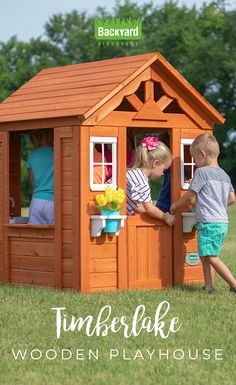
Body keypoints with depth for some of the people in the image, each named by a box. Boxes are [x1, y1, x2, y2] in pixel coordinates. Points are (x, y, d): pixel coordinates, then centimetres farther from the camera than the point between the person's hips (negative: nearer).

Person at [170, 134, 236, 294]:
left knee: (211, 257, -9)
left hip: (209, 222, -9)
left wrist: (175, 205, 13)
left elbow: (189, 196, -3)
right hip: (223, 222, 9)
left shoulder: (202, 172, -8)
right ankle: (208, 286, 12)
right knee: (204, 255, 14)